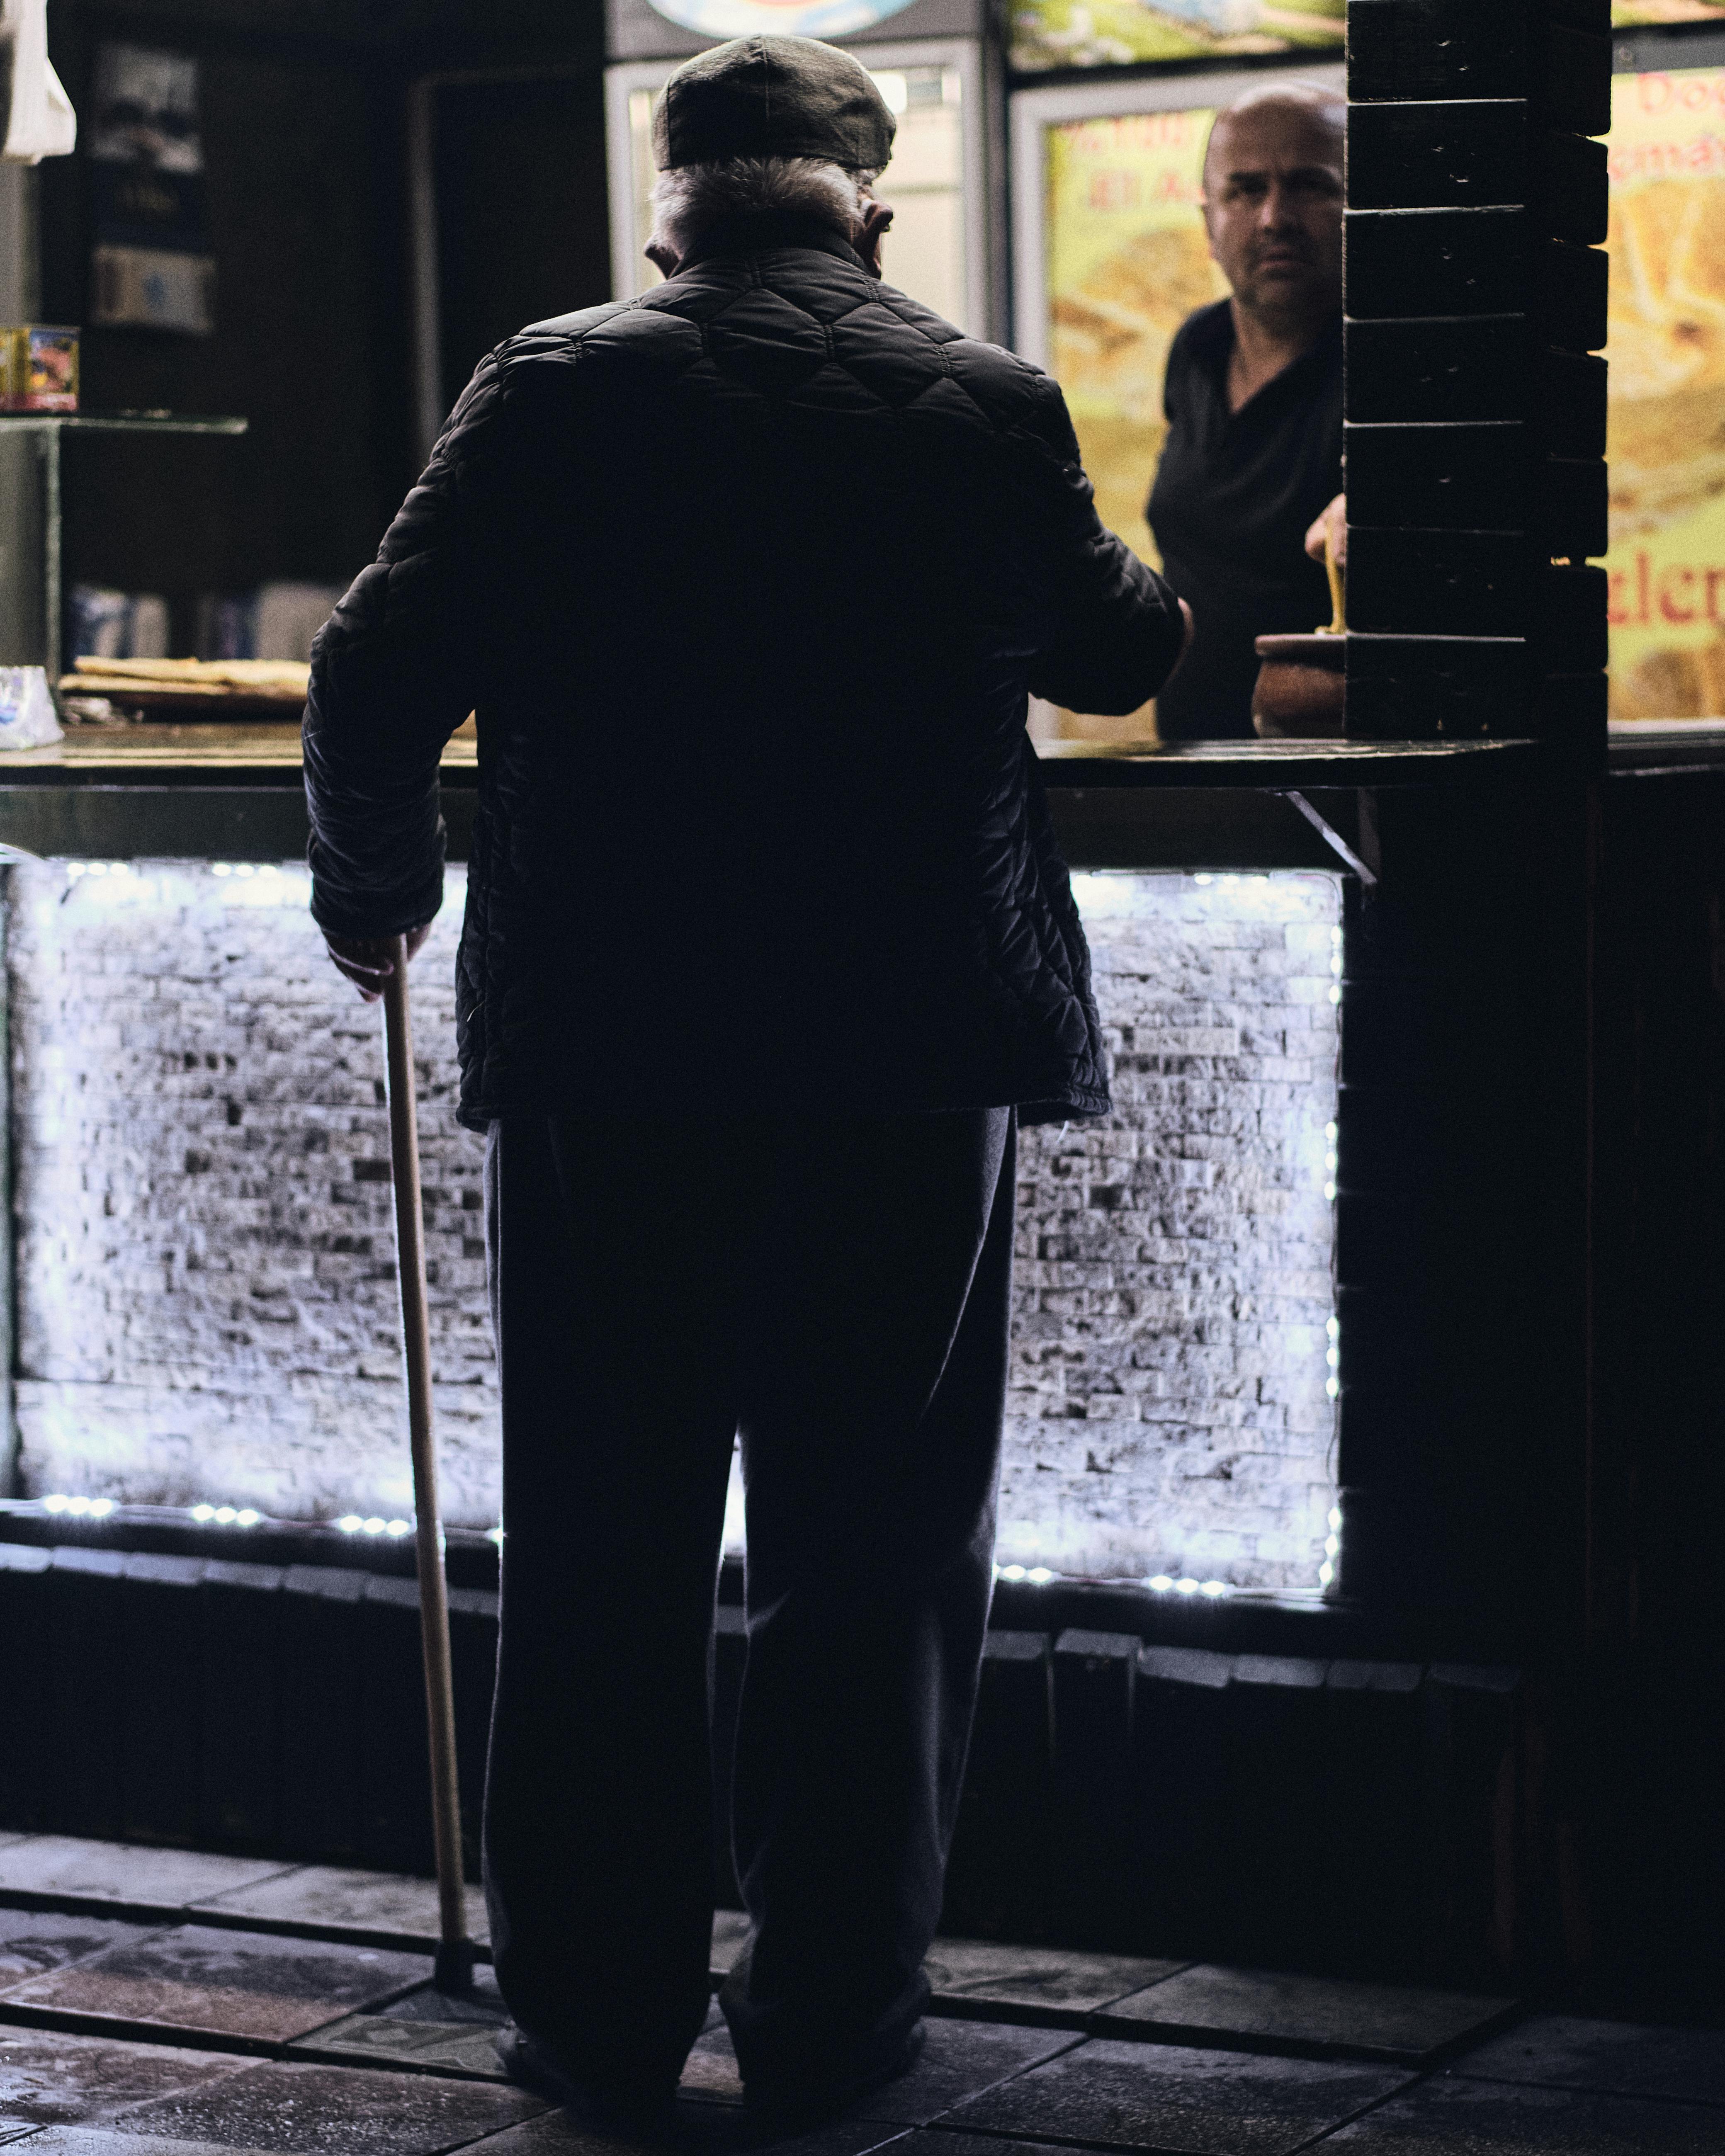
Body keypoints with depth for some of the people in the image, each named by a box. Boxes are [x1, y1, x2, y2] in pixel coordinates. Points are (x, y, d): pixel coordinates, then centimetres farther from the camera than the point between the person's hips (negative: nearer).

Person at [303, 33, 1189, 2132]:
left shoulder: (556, 391, -4)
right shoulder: (989, 407, -1)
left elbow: (377, 676, -7)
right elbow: (1122, 650, 16)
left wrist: (370, 893, 11)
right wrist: (1145, 591, 40)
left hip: (601, 1053, 0)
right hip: (912, 1058, 0)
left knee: (600, 1552, 10)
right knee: (872, 1550, 9)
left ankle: (600, 2012, 15)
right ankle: (830, 2013, 14)